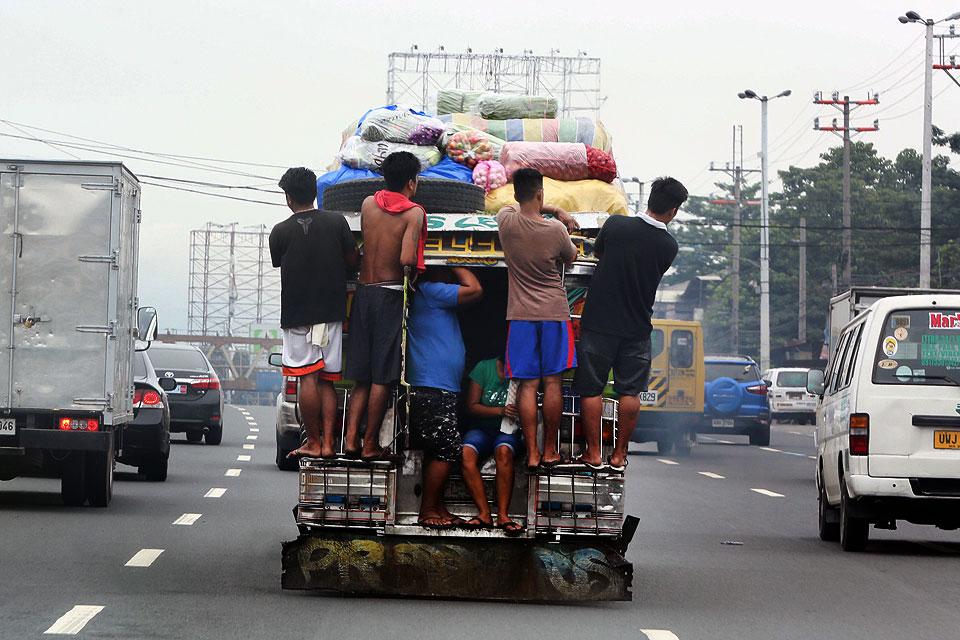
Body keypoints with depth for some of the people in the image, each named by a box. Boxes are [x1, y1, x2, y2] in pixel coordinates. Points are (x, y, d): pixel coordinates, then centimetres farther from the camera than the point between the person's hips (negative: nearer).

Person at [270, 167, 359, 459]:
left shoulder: (280, 232, -3)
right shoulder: (337, 222, 0)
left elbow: (279, 265, 9)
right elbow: (353, 261, 4)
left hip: (296, 313, -2)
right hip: (331, 311, 2)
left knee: (308, 378, -2)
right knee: (327, 381, 7)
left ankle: (313, 442, -2)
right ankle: (327, 443, 1)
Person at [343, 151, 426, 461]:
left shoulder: (368, 204, 6)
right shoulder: (413, 212, -10)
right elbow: (407, 258, -21)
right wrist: (412, 268, 0)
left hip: (363, 293, 5)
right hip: (391, 294, -5)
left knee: (361, 375, 11)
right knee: (383, 377, 0)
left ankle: (351, 439, 2)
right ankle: (371, 445, 2)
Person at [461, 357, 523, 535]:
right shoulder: (484, 368, -2)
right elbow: (472, 407, -5)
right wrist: (500, 411, -19)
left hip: (509, 431, -1)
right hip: (482, 429, 1)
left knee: (504, 451, -36)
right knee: (466, 453, -31)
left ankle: (503, 514, -35)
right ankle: (484, 513, -31)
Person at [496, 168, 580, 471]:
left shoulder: (506, 222, -6)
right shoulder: (555, 230, -12)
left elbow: (514, 207, 20)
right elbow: (571, 258, 9)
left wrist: (552, 210, 16)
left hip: (521, 315, 2)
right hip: (554, 312, -2)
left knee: (528, 385, 1)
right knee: (552, 383, 4)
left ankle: (532, 454, -1)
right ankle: (549, 450, 9)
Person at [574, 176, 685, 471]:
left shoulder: (616, 225, -12)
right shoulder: (668, 245, -8)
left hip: (599, 322, -1)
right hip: (637, 327, 1)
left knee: (591, 389, 8)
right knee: (630, 391, 11)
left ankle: (593, 453, 10)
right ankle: (619, 455, 13)